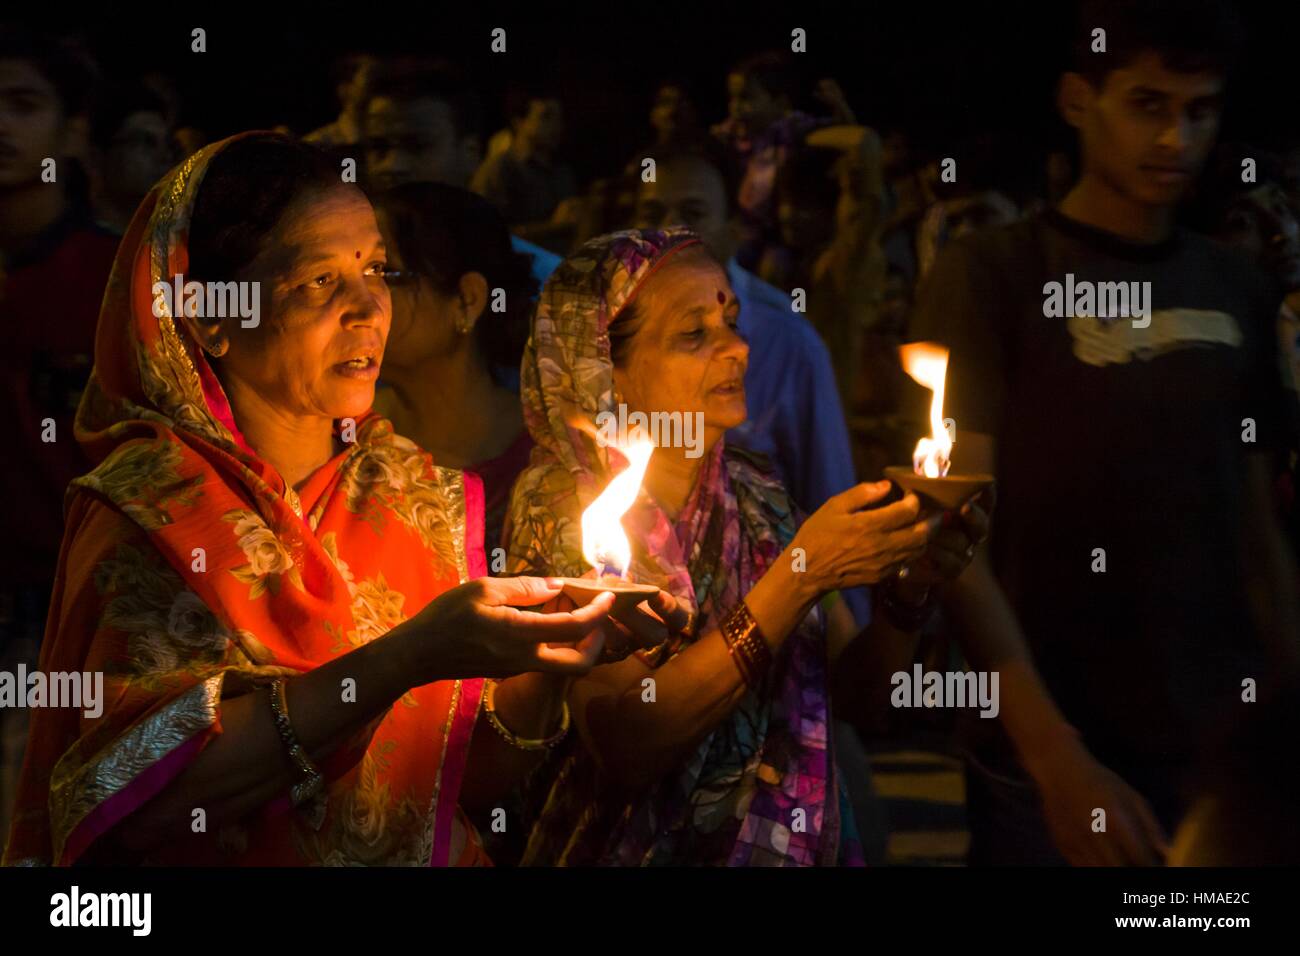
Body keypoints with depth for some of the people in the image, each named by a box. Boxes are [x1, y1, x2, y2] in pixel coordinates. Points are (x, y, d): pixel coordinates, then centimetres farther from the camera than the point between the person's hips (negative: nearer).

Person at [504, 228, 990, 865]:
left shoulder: (761, 496, 5)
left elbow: (856, 689, 8)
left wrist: (909, 584, -10)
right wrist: (799, 574, -19)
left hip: (796, 843, 3)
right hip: (644, 846, -3)